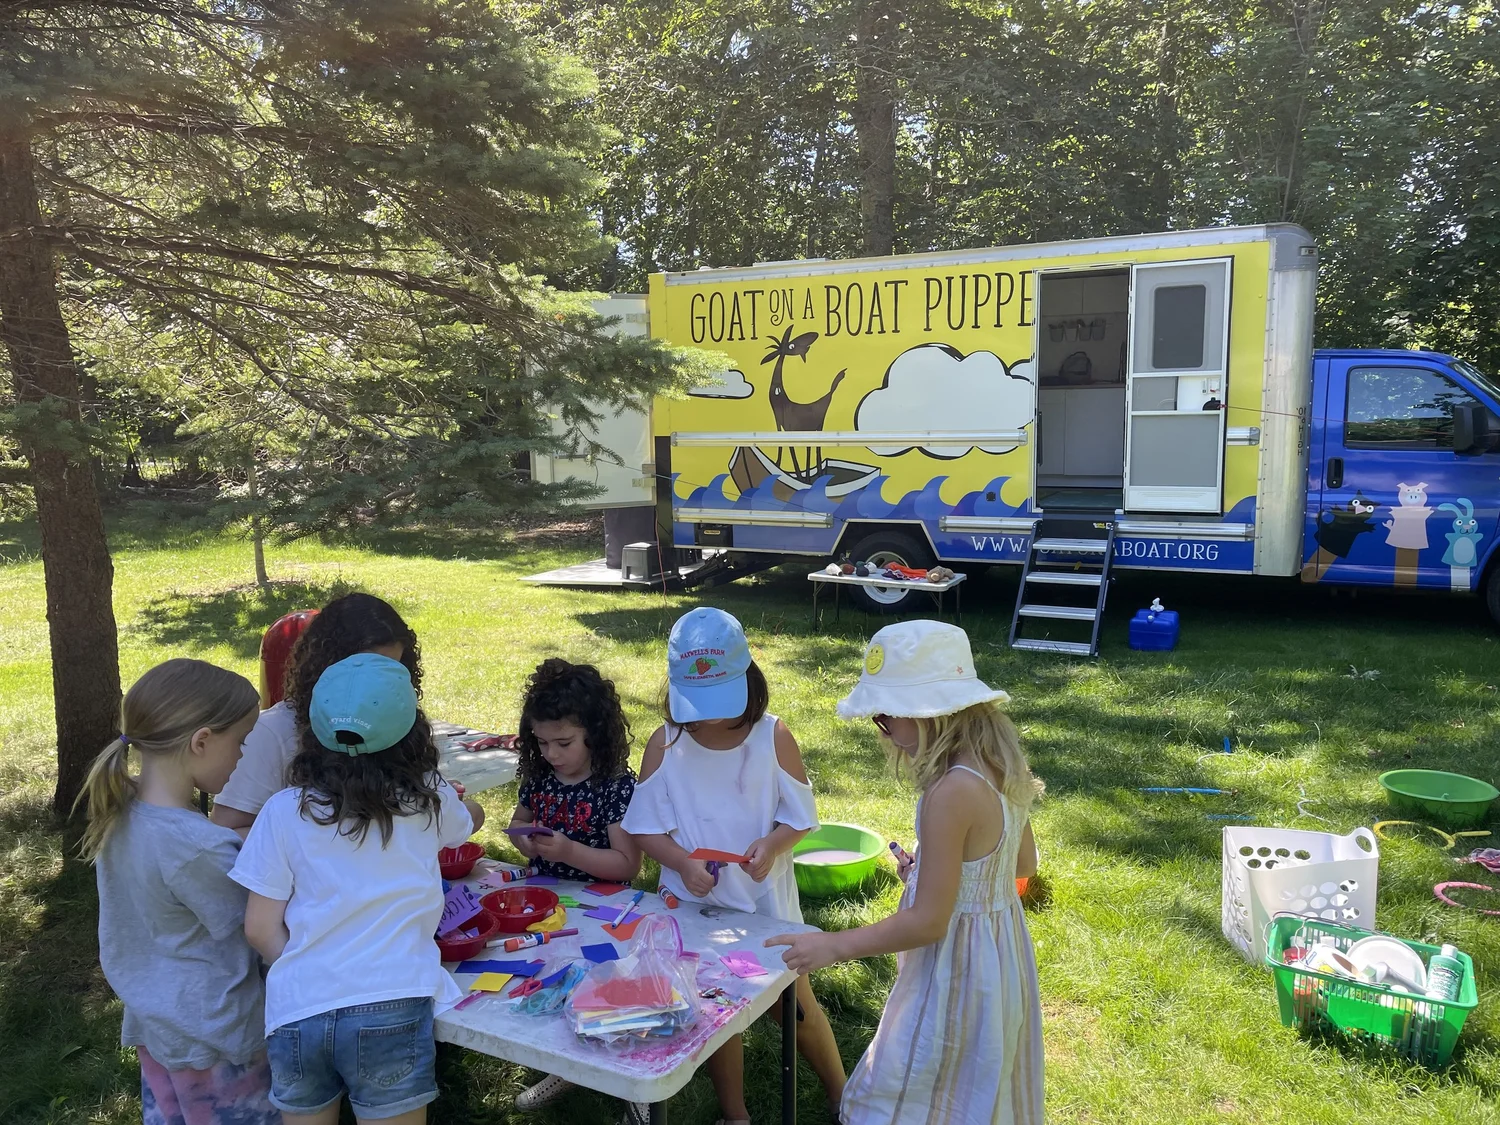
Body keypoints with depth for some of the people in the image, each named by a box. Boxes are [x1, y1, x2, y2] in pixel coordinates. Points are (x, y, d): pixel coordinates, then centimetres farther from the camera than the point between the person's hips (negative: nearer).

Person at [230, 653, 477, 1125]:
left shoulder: (284, 811, -2)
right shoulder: (429, 800, -1)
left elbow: (260, 928, 0)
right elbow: (465, 824, 24)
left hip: (298, 1011, 1)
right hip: (392, 1007, -1)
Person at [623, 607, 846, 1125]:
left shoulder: (773, 737, -14)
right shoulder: (665, 744, -12)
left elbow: (799, 816, -6)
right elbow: (647, 827, -7)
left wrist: (772, 844, -26)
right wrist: (683, 863, -24)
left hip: (766, 899, -1)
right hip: (696, 904, 1)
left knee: (795, 1004, 15)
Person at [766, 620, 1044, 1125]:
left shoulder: (951, 793, -31)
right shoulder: (998, 766, -3)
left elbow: (928, 922, -26)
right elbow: (1024, 863, 11)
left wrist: (833, 946, -20)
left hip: (956, 971, -9)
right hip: (999, 955, 9)